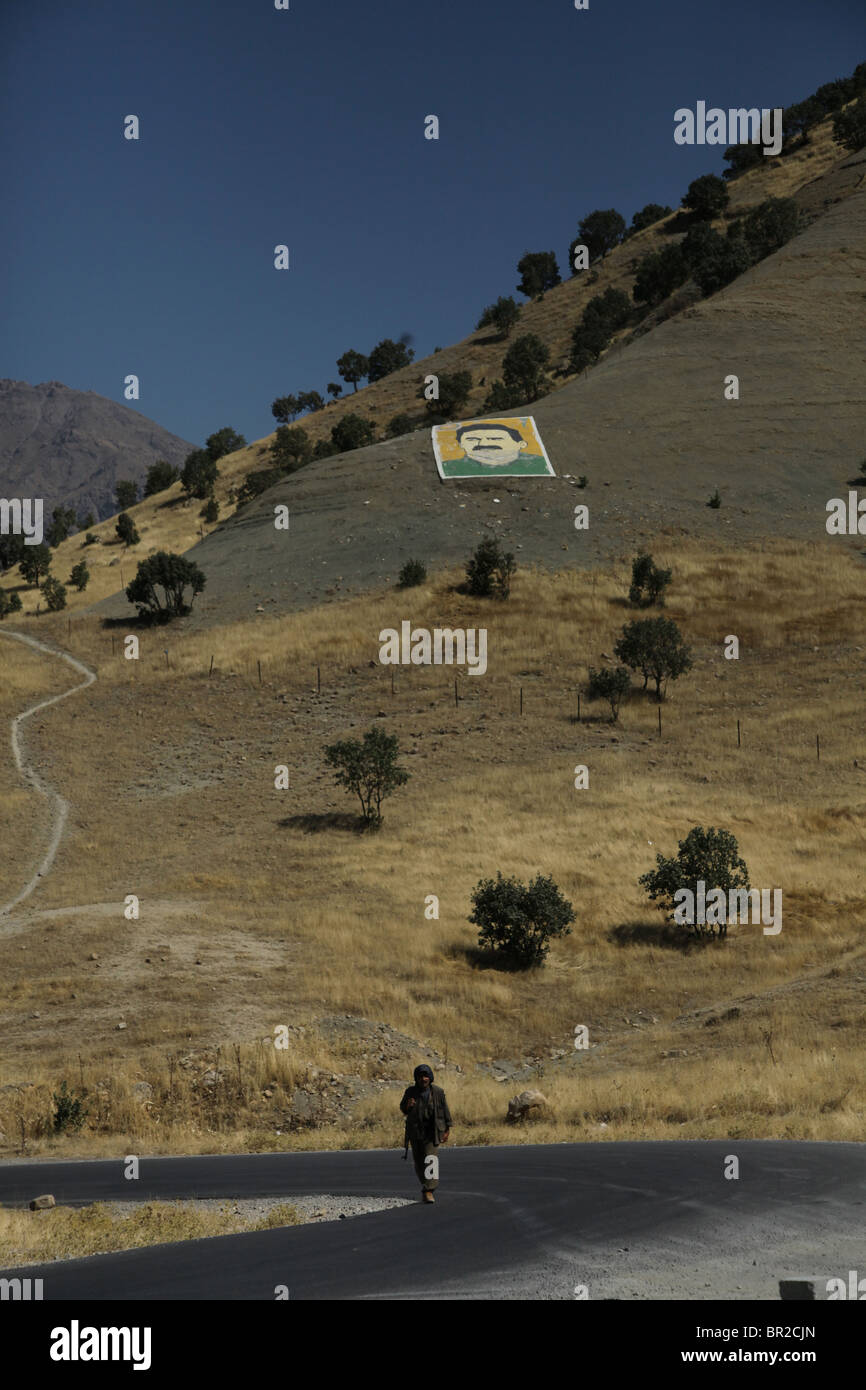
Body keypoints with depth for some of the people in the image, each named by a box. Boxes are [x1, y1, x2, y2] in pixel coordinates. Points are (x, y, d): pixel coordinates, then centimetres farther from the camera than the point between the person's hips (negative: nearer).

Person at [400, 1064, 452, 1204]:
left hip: (432, 1132, -2)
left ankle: (429, 1191, -17)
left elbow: (445, 1111, 4)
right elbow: (403, 1108, 11)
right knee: (419, 1162, 9)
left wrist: (447, 1130, 3)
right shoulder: (410, 1092, -1)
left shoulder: (438, 1092, -4)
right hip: (415, 1133, 2)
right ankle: (425, 1185, 31)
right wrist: (407, 1106, -13)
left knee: (431, 1159, -15)